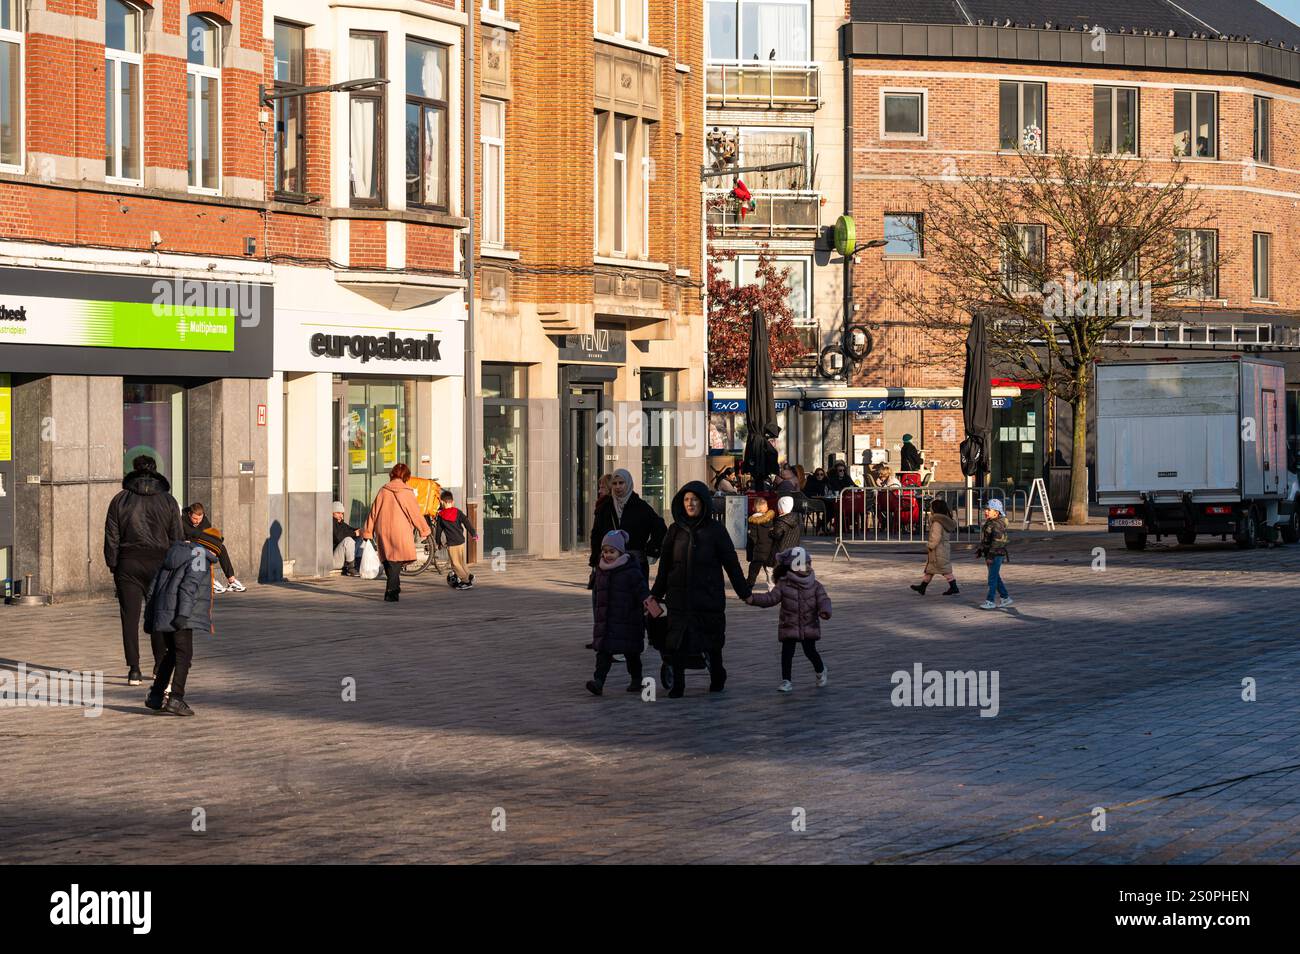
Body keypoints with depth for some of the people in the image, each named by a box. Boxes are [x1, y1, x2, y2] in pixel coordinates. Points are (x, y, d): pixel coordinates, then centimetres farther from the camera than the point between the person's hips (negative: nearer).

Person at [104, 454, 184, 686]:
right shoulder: (168, 501, 2)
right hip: (159, 563, 0)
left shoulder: (120, 500, 2)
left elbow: (111, 536, 1)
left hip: (128, 563, 0)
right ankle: (161, 665, 14)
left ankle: (134, 670, -1)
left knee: (130, 617, 3)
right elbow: (177, 537, 2)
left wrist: (113, 565, 7)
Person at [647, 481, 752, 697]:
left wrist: (745, 592, -1)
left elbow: (731, 563, 0)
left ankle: (717, 678, 30)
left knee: (712, 642, 9)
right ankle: (677, 684, 4)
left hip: (709, 596, -2)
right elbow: (665, 566, 11)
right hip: (679, 597, 2)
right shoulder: (675, 530, 6)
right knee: (677, 641, -6)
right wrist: (655, 595, 10)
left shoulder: (715, 530, -2)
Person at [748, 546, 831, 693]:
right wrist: (753, 599, -23)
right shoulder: (783, 585, -5)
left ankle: (821, 672, 31)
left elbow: (823, 599, -8)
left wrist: (824, 611, -30)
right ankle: (786, 681, 5)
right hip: (789, 627, 0)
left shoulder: (815, 585, 0)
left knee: (810, 651, 1)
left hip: (809, 627, 0)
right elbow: (771, 598, -9)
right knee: (787, 653, -4)